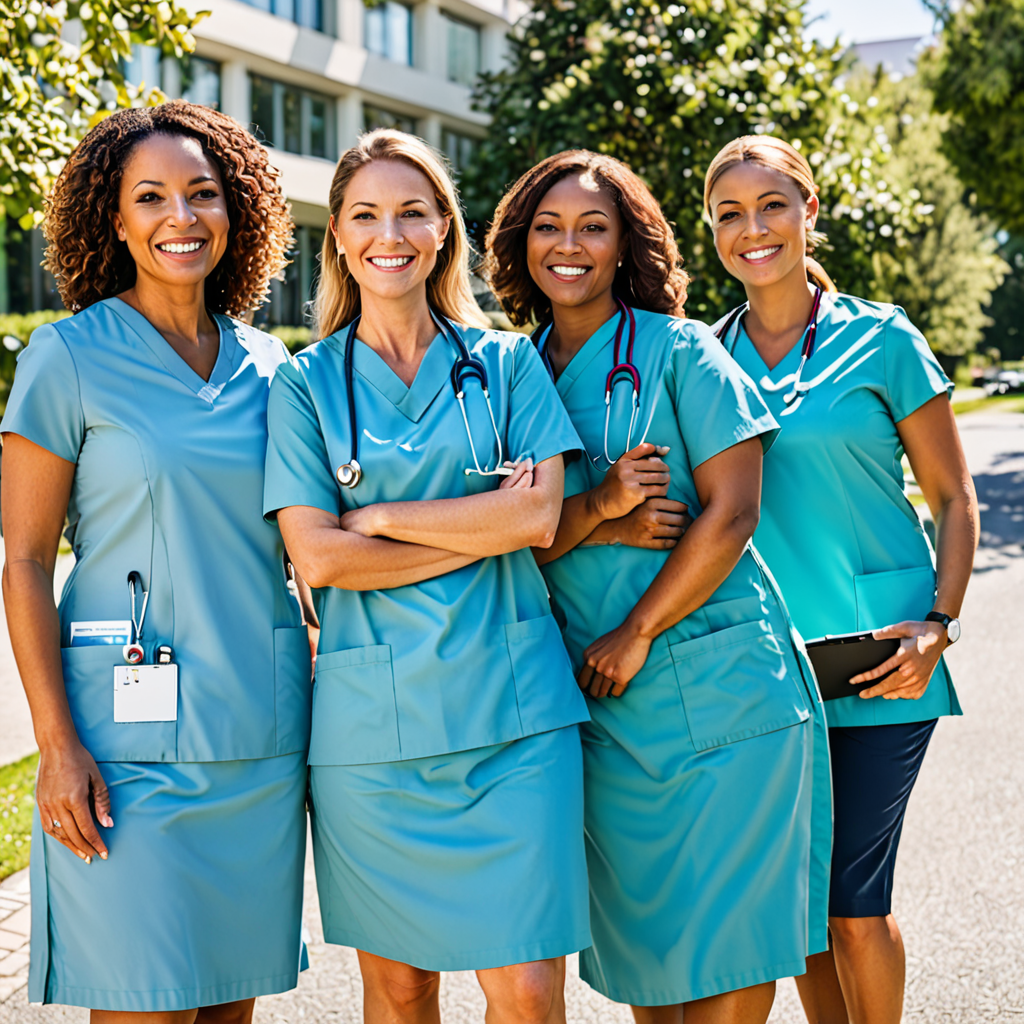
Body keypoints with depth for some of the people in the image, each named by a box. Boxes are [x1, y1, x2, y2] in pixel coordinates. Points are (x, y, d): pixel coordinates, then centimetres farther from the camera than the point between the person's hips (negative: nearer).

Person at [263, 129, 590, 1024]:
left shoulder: (507, 362, 8)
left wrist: (379, 517, -7)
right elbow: (316, 555, -5)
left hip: (510, 704, 0)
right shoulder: (305, 384, 6)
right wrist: (482, 527, -8)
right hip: (372, 715, 0)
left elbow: (540, 517, -5)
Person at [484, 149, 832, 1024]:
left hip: (719, 684, -3)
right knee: (641, 938, 10)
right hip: (600, 696, 4)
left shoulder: (680, 352, -2)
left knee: (729, 942, 0)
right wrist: (596, 507, -14)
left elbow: (730, 515, -9)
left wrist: (635, 634, -11)